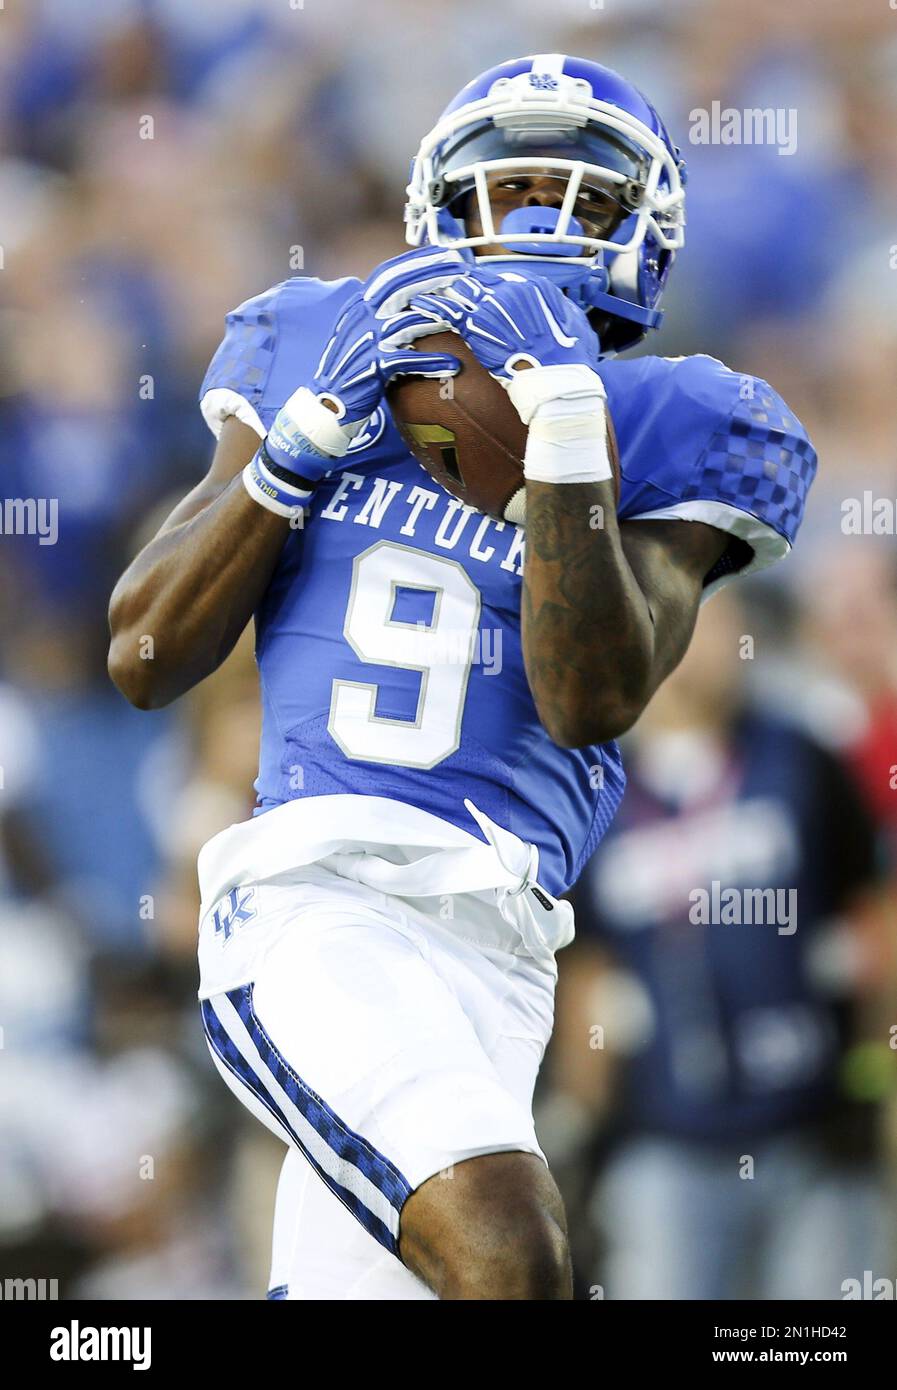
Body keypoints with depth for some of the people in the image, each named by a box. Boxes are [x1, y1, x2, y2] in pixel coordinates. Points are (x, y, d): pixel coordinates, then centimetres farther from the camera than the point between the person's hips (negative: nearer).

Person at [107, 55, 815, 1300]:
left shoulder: (668, 435, 10)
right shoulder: (321, 354, 14)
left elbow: (593, 700, -6)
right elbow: (144, 661, 10)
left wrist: (569, 425, -14)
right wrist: (305, 435, -1)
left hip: (490, 952, 3)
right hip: (314, 900, -3)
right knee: (507, 1265, -27)